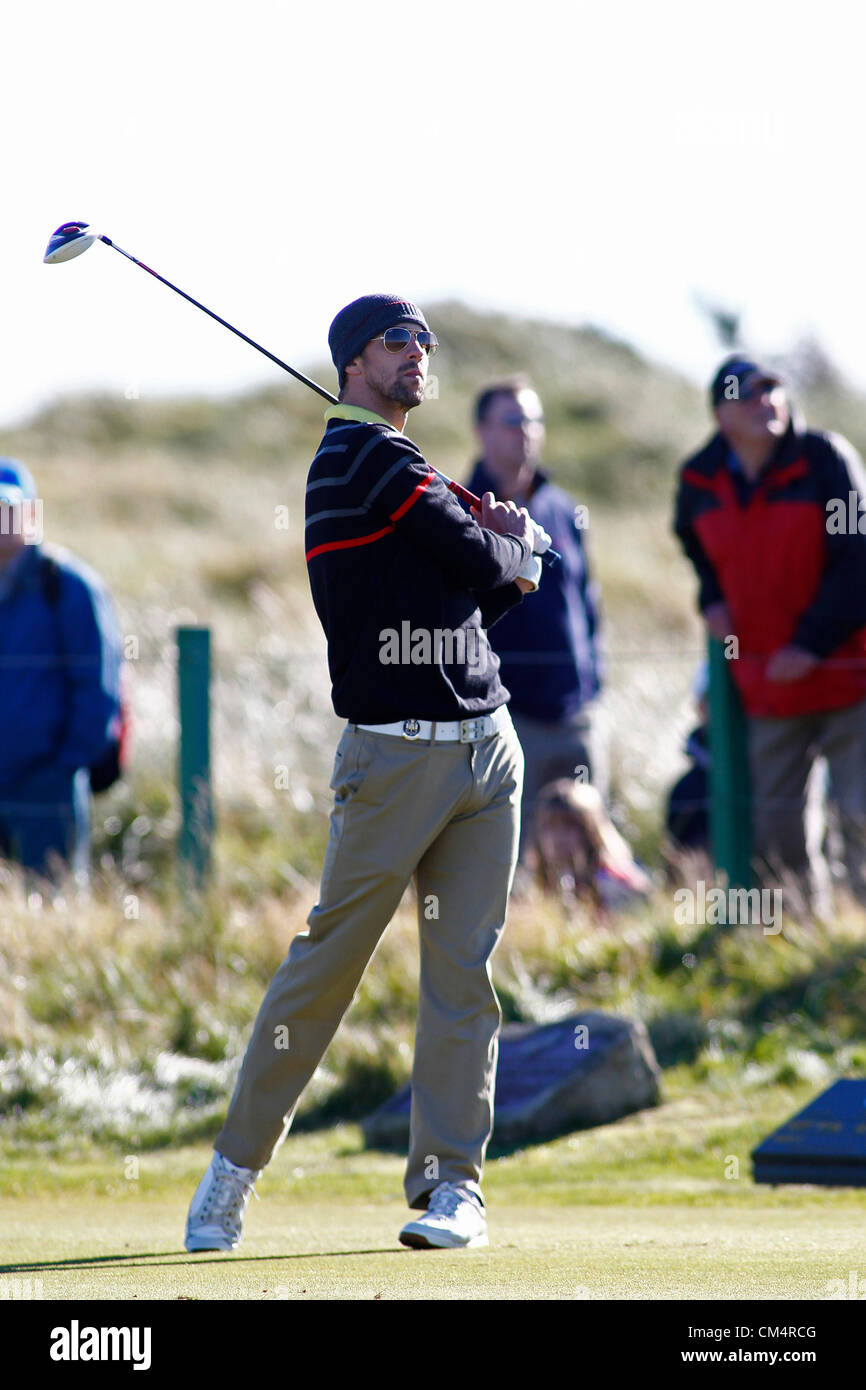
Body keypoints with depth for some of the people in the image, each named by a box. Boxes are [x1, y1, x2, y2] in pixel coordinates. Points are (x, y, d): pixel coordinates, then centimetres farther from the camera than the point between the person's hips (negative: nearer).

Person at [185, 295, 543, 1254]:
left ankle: (451, 1181, 3)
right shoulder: (367, 458, -8)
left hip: (485, 743, 8)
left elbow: (477, 598, 21)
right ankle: (237, 1162, 6)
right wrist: (512, 542, 10)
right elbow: (481, 564, -11)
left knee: (464, 967, 2)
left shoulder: (389, 466, 21)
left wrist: (501, 552, 3)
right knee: (329, 957, -4)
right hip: (396, 752, -8)